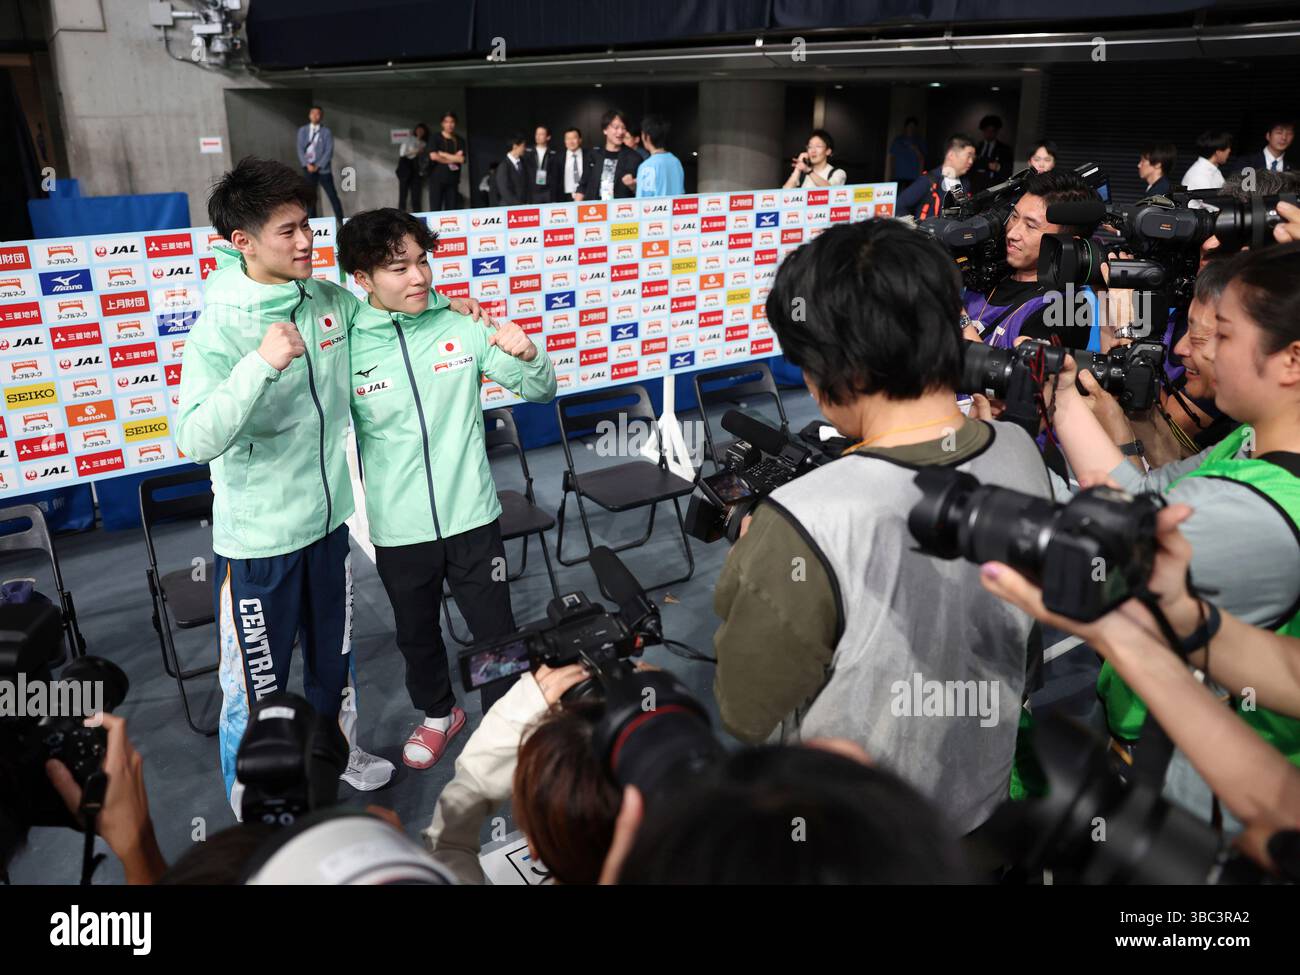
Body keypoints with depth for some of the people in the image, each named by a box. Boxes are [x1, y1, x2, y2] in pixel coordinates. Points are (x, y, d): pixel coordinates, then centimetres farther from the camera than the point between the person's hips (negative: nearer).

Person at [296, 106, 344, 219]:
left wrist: (318, 166, -13)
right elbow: (300, 149, 4)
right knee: (310, 197, 4)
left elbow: (329, 151, -6)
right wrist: (307, 164, -10)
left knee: (333, 196, -4)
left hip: (323, 169, -3)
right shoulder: (302, 130, 9)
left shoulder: (326, 131, 0)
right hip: (308, 169, 3)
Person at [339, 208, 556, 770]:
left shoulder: (463, 325, -8)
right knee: (417, 635, 22)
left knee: (496, 631, 12)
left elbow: (541, 392, -3)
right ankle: (438, 713, 49)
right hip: (398, 530, 1)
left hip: (471, 516, 0)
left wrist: (528, 355, -23)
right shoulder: (345, 347, -10)